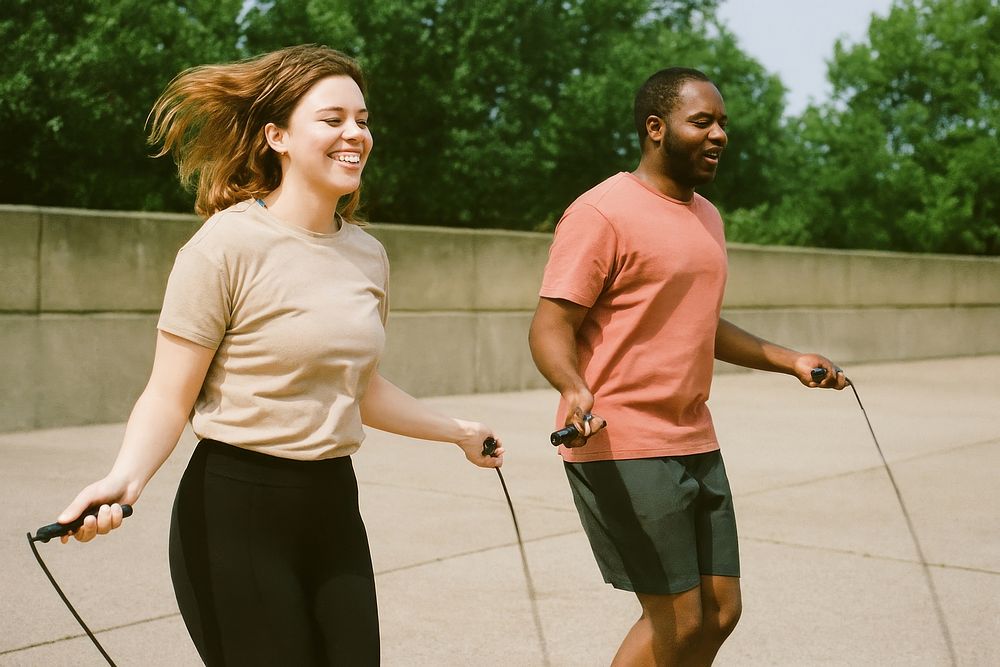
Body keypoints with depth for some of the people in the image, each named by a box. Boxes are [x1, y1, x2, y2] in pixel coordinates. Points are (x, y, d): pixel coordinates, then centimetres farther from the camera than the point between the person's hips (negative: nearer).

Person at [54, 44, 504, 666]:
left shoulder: (369, 254, 7)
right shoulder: (229, 243, -13)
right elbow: (168, 398, -13)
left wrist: (457, 431, 28)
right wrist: (124, 480, -31)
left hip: (333, 506, 6)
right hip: (236, 514, -6)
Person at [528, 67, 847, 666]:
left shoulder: (706, 216, 17)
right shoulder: (603, 213, -11)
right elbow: (550, 327, -15)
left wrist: (790, 361, 21)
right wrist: (574, 389, -35)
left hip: (696, 442, 9)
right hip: (621, 447, -9)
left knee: (720, 613, 11)